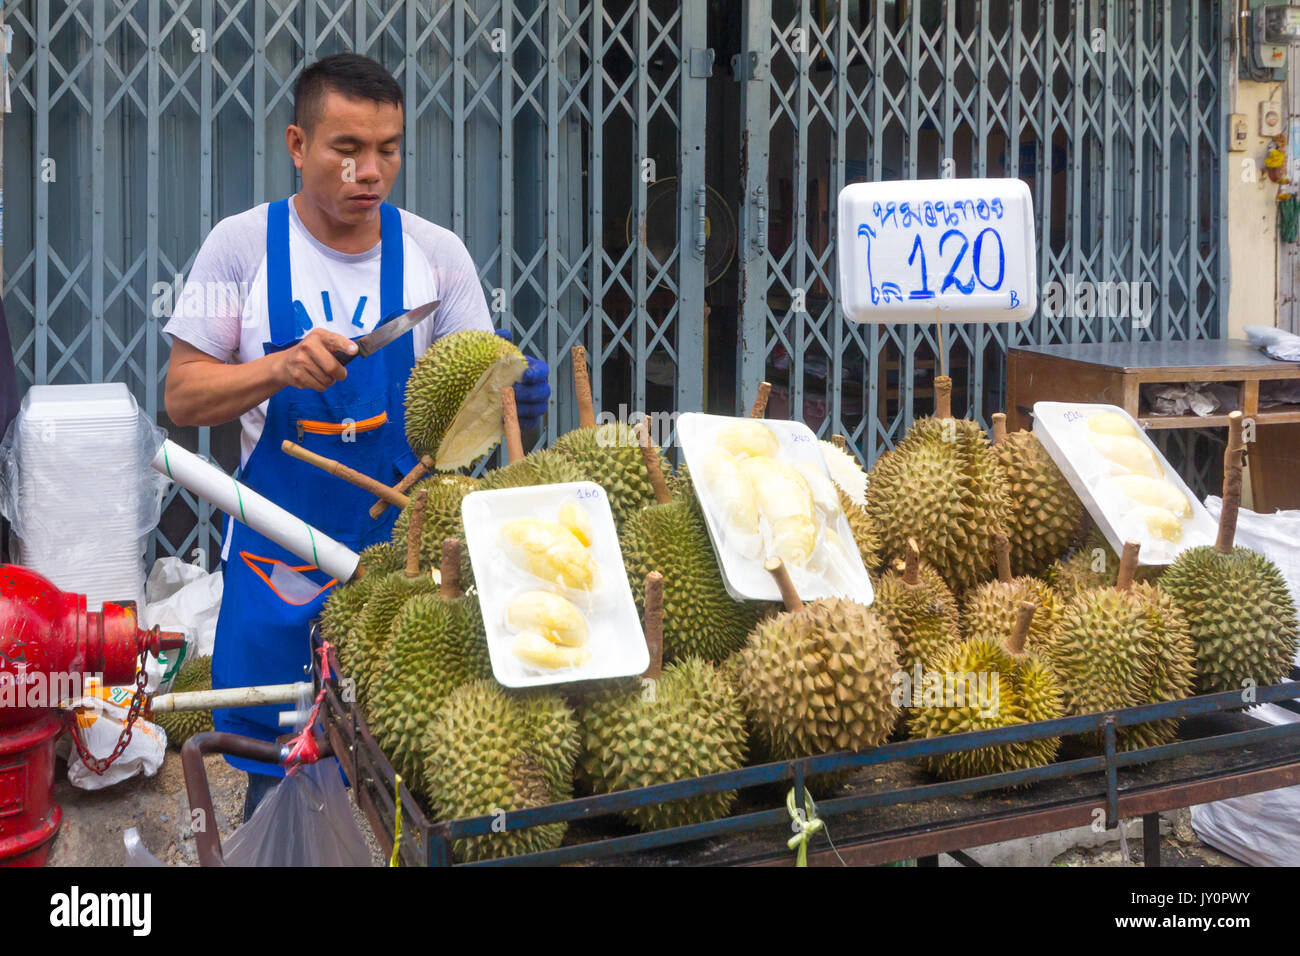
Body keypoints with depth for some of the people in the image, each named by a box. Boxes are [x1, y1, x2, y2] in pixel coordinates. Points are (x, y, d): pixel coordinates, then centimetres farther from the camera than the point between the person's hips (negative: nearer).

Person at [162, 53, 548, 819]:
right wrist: (282, 367, -20)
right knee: (280, 778, 8)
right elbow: (184, 396, -3)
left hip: (406, 547, 1)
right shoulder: (243, 245, -3)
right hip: (281, 550, -1)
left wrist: (513, 395, -22)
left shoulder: (436, 253, 0)